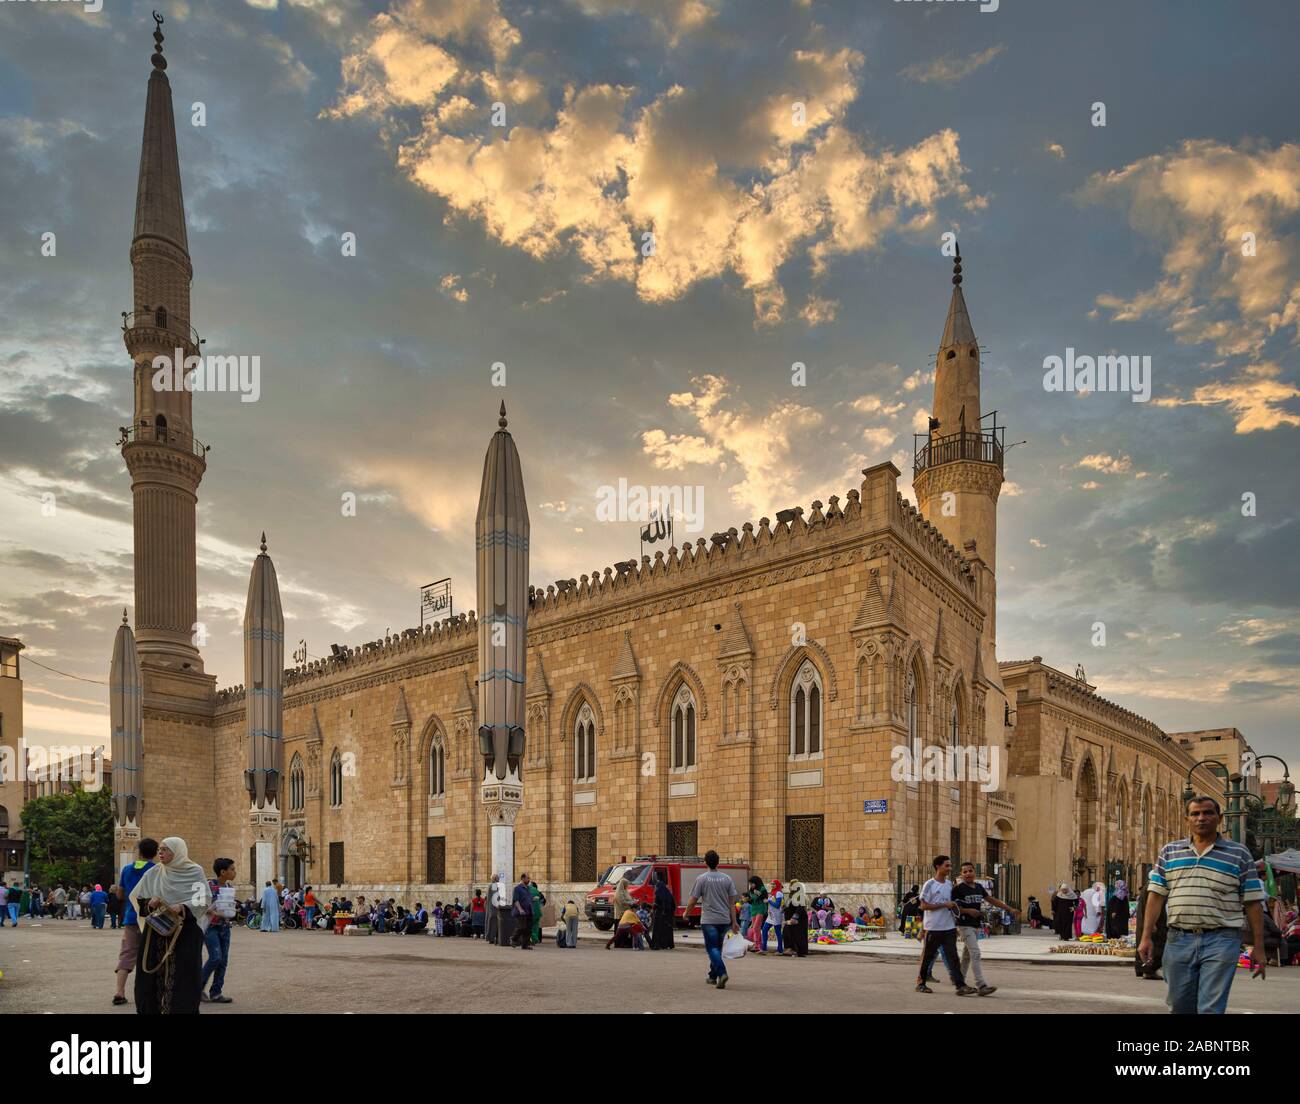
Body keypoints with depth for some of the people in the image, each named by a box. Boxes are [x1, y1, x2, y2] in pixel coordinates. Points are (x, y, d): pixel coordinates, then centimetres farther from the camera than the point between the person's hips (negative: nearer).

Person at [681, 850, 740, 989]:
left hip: (708, 920, -4)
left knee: (712, 949, -4)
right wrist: (734, 922, 7)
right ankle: (713, 976, 25)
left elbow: (693, 900, -3)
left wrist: (686, 913, 16)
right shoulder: (727, 878, 3)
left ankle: (722, 973, -23)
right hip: (724, 920, 4)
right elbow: (732, 902, 3)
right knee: (717, 948, 17)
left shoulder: (702, 879, -7)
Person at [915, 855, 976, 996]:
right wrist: (944, 905, -16)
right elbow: (923, 906, -13)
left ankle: (960, 985, -7)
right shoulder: (929, 885, -9)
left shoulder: (949, 884, 11)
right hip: (933, 927, -5)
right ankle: (921, 983, 18)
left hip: (949, 927, 5)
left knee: (952, 956, -2)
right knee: (928, 956, 5)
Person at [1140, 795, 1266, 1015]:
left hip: (1220, 942, -3)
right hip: (1179, 940, 3)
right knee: (1180, 1007, 12)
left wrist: (1258, 948, -1)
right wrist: (1146, 937, 1)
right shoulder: (1169, 852, 10)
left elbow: (1253, 903, 3)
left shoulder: (1239, 854, 4)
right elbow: (1156, 896, 7)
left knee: (1211, 1009, -8)